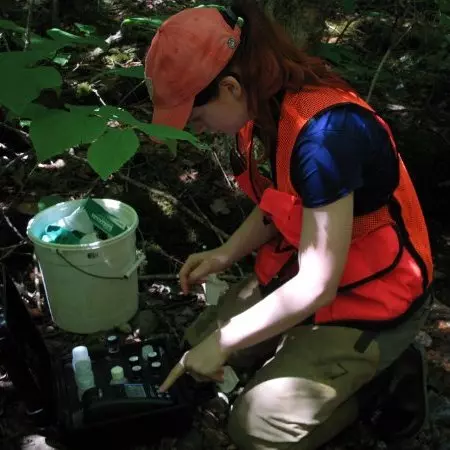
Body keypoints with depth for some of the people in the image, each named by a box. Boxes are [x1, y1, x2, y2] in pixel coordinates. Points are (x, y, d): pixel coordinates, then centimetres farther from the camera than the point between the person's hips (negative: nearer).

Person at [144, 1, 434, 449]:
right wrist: (224, 255, -6)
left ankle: (374, 382, 7)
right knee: (199, 344, 10)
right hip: (303, 267, 9)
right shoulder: (266, 103, -7)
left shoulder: (324, 133, -34)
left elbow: (318, 286, -29)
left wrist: (222, 343, -19)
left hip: (371, 296, -8)